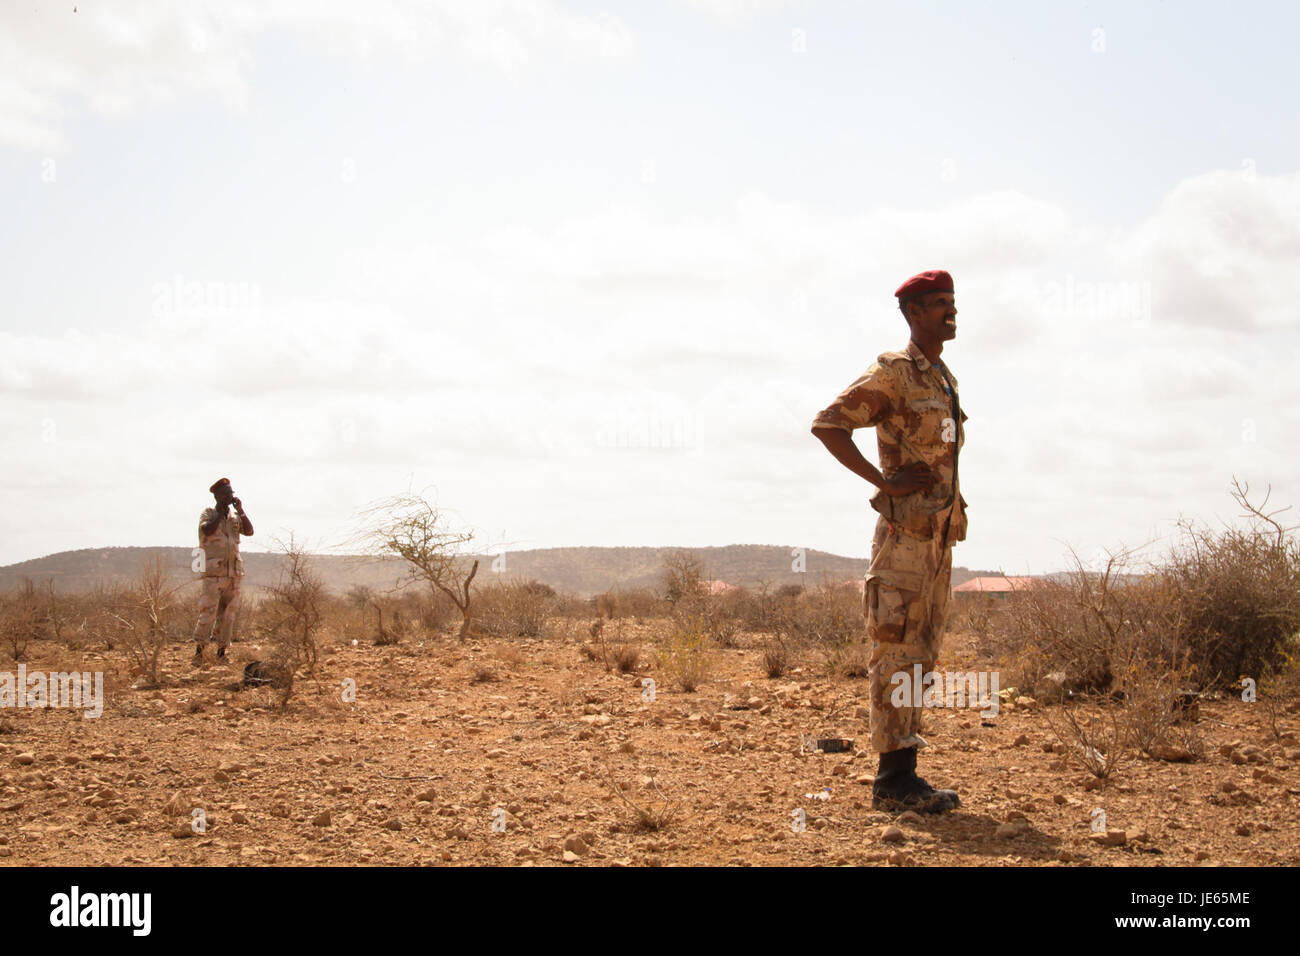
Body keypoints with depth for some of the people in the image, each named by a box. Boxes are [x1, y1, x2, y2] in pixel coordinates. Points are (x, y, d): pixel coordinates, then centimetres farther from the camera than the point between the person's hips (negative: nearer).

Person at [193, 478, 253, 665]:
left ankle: (221, 653, 10)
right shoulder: (208, 514, 3)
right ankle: (199, 651, -3)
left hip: (233, 575, 5)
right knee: (208, 613, -9)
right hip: (213, 574, -5)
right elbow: (207, 530, -17)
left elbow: (249, 531, 1)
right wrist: (221, 513, -12)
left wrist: (240, 510, -6)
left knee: (228, 615, 5)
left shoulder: (234, 518, 16)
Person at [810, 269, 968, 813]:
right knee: (898, 652, -8)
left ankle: (904, 776, 14)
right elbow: (826, 424, -16)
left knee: (921, 654, 9)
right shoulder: (892, 373, -8)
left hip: (938, 537, 9)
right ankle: (893, 780, -6)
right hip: (905, 534, -9)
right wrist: (884, 480, -17)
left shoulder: (944, 381, 18)